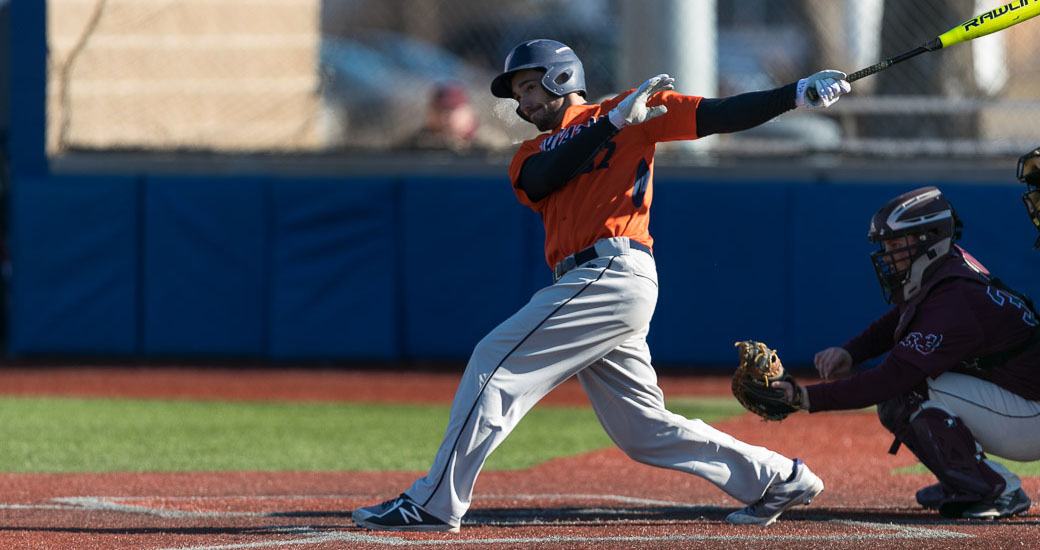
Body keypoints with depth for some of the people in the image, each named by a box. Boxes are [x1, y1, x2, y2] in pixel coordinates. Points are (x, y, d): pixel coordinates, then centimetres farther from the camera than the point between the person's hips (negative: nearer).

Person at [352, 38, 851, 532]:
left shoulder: (632, 110, 8)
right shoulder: (530, 155, 25)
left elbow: (721, 116, 2)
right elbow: (542, 179, 1)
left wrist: (800, 93, -8)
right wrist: (616, 120, -6)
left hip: (616, 273, -8)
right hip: (592, 285, 8)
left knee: (496, 362, -13)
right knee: (643, 430, 8)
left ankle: (434, 503, -13)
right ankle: (778, 480, 17)